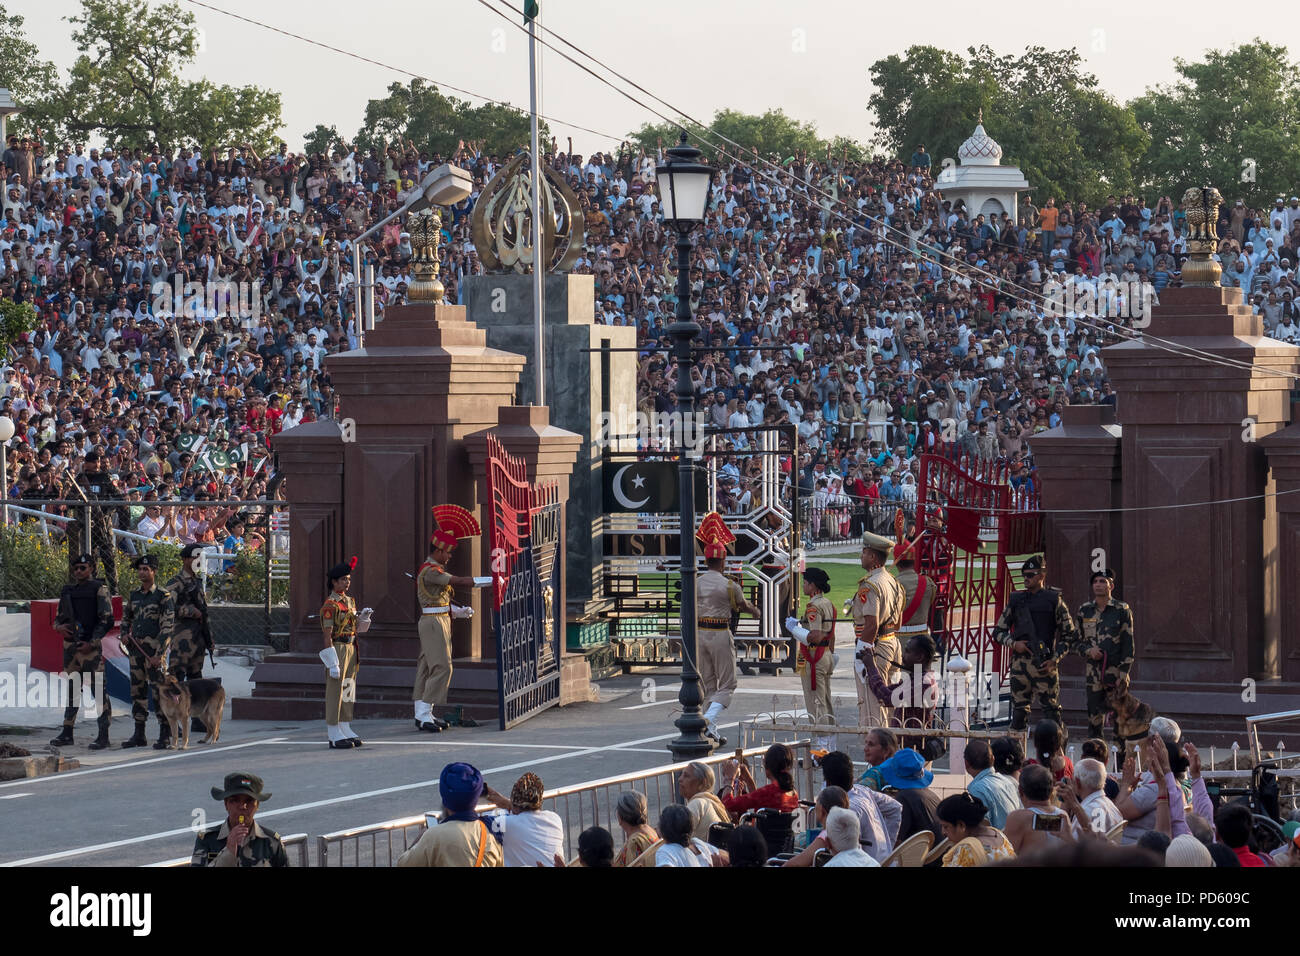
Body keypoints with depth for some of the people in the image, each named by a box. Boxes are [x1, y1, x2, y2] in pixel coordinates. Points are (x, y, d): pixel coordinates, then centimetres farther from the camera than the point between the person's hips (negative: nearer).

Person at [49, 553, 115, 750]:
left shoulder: (99, 589, -4)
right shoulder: (67, 591, 15)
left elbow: (107, 620, -8)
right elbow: (58, 617, 24)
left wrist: (91, 643, -14)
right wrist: (59, 626, -1)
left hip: (91, 645, -7)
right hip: (70, 645, 7)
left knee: (98, 689, -7)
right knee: (70, 689, 11)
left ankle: (103, 735, -5)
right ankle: (67, 733, 17)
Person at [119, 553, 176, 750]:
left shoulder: (163, 595, -6)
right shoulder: (133, 595, 12)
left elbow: (168, 626, -11)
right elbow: (126, 618, 28)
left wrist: (159, 654, -16)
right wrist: (124, 635, 7)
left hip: (154, 651, -6)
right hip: (135, 649, 6)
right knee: (137, 690, 9)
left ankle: (165, 735, -4)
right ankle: (139, 735, 15)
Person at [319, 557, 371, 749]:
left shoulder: (350, 601, 13)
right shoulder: (330, 605, -13)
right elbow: (327, 636, -17)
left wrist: (364, 617, 2)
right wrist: (333, 663, -21)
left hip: (351, 648, 8)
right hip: (337, 649, -8)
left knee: (348, 691, 12)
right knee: (335, 692, -5)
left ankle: (346, 731, 19)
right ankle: (334, 736, -3)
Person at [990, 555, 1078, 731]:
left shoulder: (1053, 600, 3)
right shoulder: (1016, 600, 12)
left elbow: (1070, 634, 4)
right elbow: (998, 631, 17)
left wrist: (1055, 659, -6)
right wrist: (1013, 643, -3)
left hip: (1044, 664, -4)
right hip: (1019, 662, 4)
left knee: (1051, 710, -7)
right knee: (1019, 711, 6)